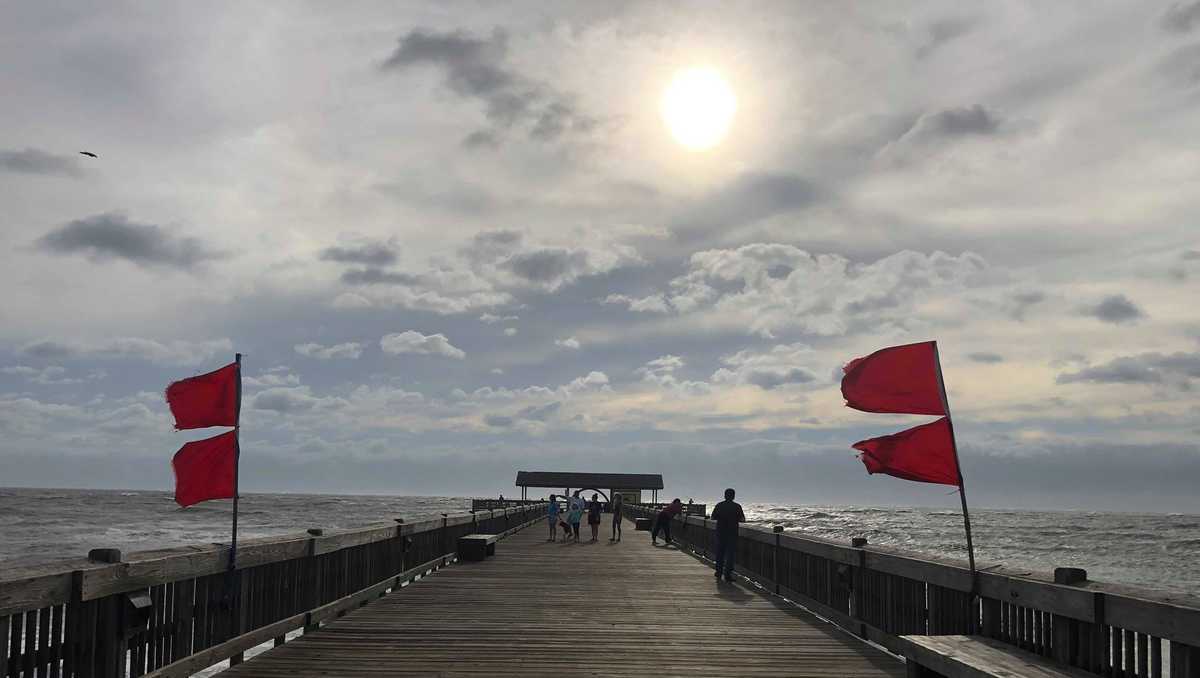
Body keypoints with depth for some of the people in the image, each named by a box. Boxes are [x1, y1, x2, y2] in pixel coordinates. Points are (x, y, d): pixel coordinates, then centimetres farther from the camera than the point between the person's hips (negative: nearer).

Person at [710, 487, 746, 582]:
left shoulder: (719, 506, 0)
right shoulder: (737, 506, -6)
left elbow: (713, 517, 6)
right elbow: (742, 519, -5)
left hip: (720, 532, 2)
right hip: (732, 533, -2)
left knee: (720, 552, 14)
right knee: (730, 553, 1)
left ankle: (719, 572, 22)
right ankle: (728, 574, -3)